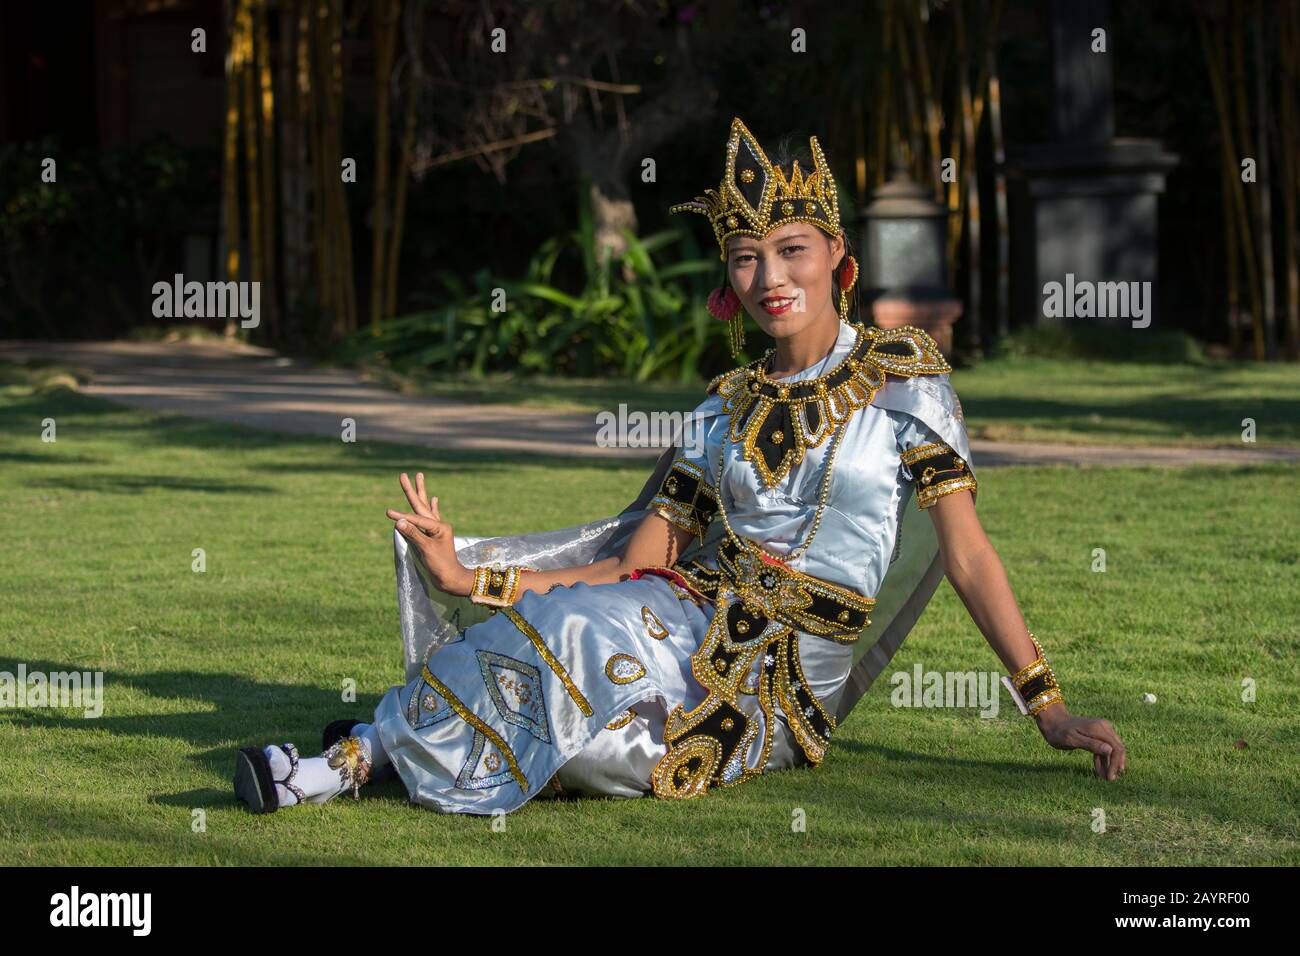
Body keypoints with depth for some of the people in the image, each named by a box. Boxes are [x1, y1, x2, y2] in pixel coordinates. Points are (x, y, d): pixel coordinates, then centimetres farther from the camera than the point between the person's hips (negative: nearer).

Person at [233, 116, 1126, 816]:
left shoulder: (902, 375, 1)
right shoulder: (728, 405, 14)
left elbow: (968, 553, -1)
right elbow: (638, 568, 9)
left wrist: (1053, 710, -8)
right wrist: (472, 579, -2)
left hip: (784, 686, -4)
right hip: (696, 620, 4)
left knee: (576, 636, -31)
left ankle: (374, 748, -17)